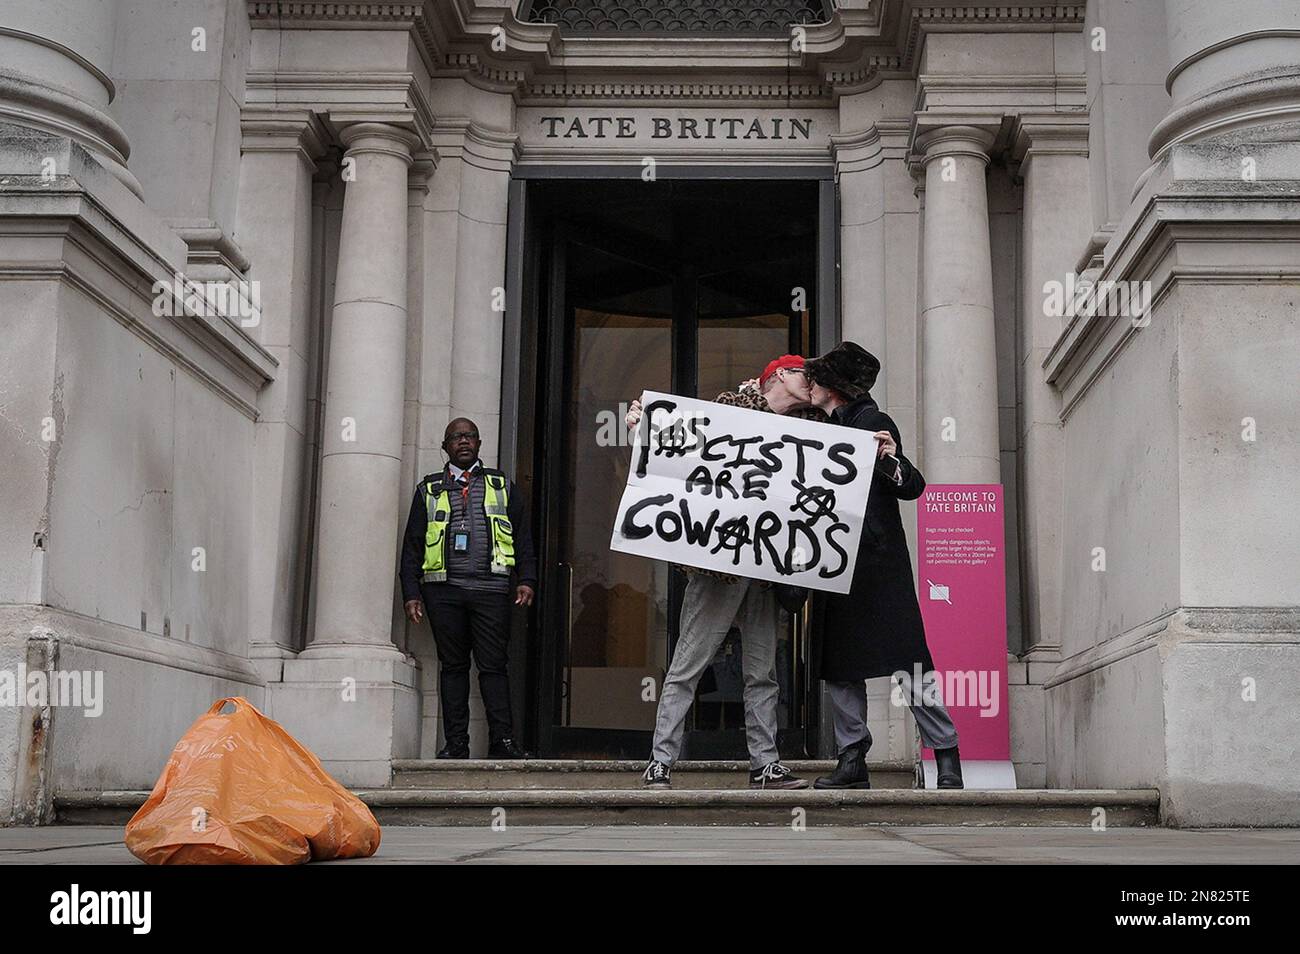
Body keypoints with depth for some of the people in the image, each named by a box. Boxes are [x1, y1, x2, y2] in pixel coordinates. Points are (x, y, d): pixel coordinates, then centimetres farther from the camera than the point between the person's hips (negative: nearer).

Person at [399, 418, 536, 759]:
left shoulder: (501, 485, 17)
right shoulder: (429, 489, 17)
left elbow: (522, 536, 13)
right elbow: (412, 545, 13)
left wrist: (527, 580, 1)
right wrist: (411, 593, 3)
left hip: (491, 588, -1)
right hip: (444, 588, 1)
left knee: (493, 664, -5)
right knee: (452, 665, 2)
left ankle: (502, 740, -6)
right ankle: (455, 743, 5)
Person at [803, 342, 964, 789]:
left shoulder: (873, 423, -4)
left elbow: (912, 485, -12)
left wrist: (890, 463, -31)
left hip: (877, 561, -8)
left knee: (907, 660, -7)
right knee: (838, 663, 5)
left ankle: (945, 755, -2)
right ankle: (852, 760, 8)